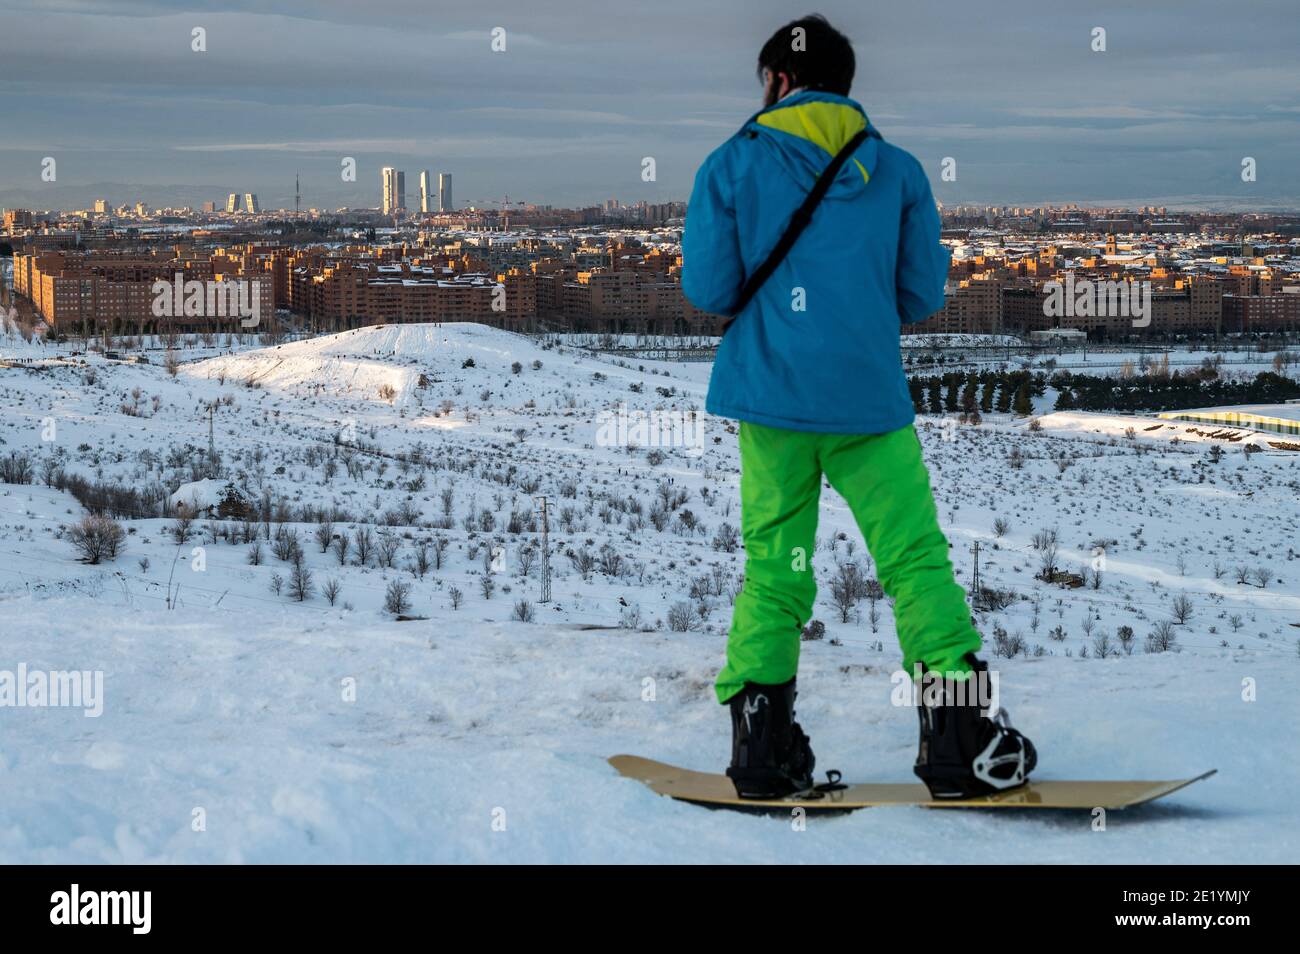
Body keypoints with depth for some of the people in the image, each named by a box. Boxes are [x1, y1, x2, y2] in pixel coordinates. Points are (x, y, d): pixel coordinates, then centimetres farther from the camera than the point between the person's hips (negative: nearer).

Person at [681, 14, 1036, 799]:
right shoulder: (897, 169, 6)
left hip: (771, 391, 0)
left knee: (774, 564, 8)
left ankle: (761, 739, 4)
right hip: (870, 397, 0)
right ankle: (962, 736, -7)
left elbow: (709, 288, -2)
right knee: (916, 558, 1)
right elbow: (924, 293, 5)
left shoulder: (735, 164, 2)